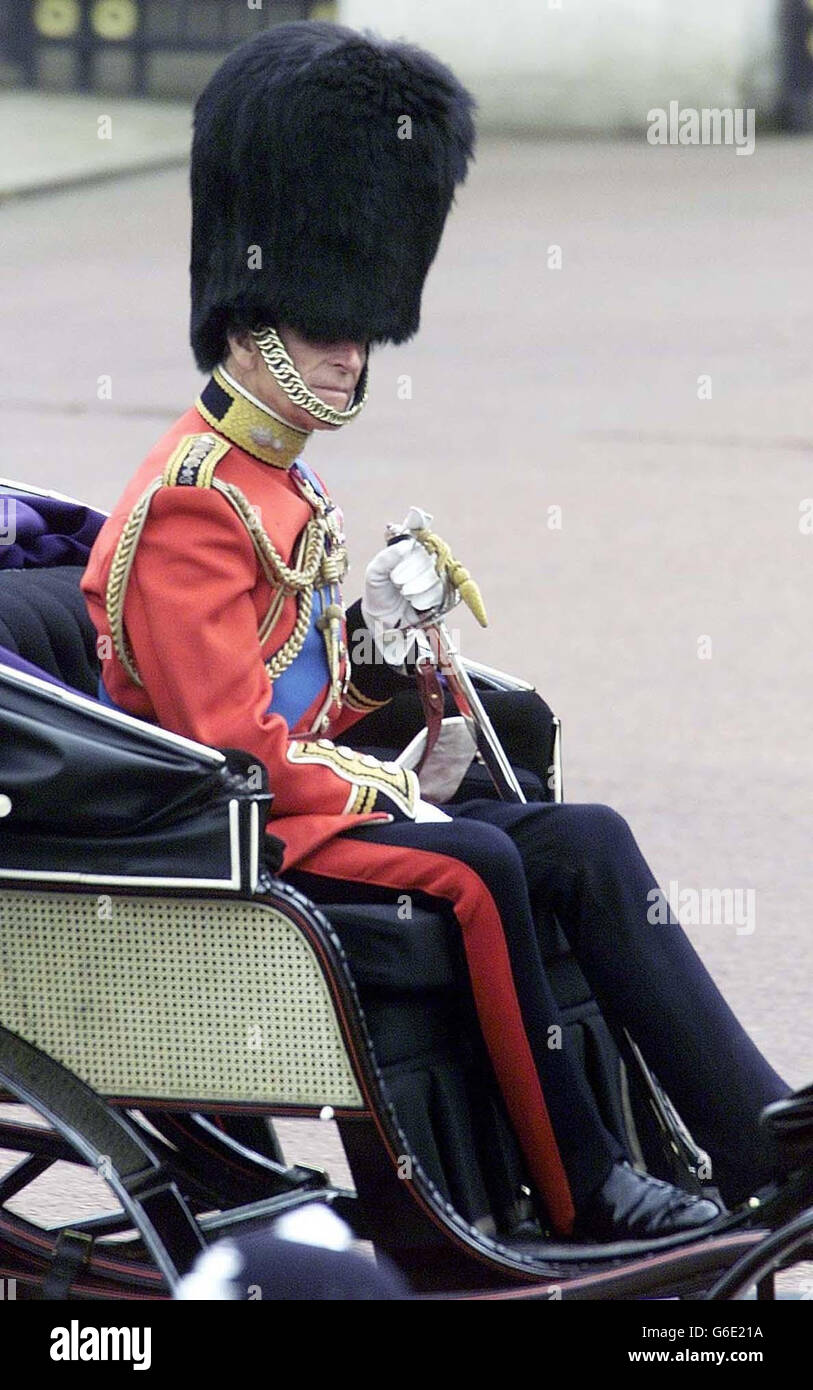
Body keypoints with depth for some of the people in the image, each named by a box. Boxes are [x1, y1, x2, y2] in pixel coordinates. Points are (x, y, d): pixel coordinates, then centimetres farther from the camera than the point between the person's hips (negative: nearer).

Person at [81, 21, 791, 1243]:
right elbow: (234, 745, -20)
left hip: (315, 804, 9)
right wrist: (386, 794, -13)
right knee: (474, 866, -30)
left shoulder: (282, 488, 17)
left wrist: (374, 640, -1)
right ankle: (580, 1198, -21)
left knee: (586, 845, -8)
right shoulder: (189, 504, -15)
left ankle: (766, 1145, -17)